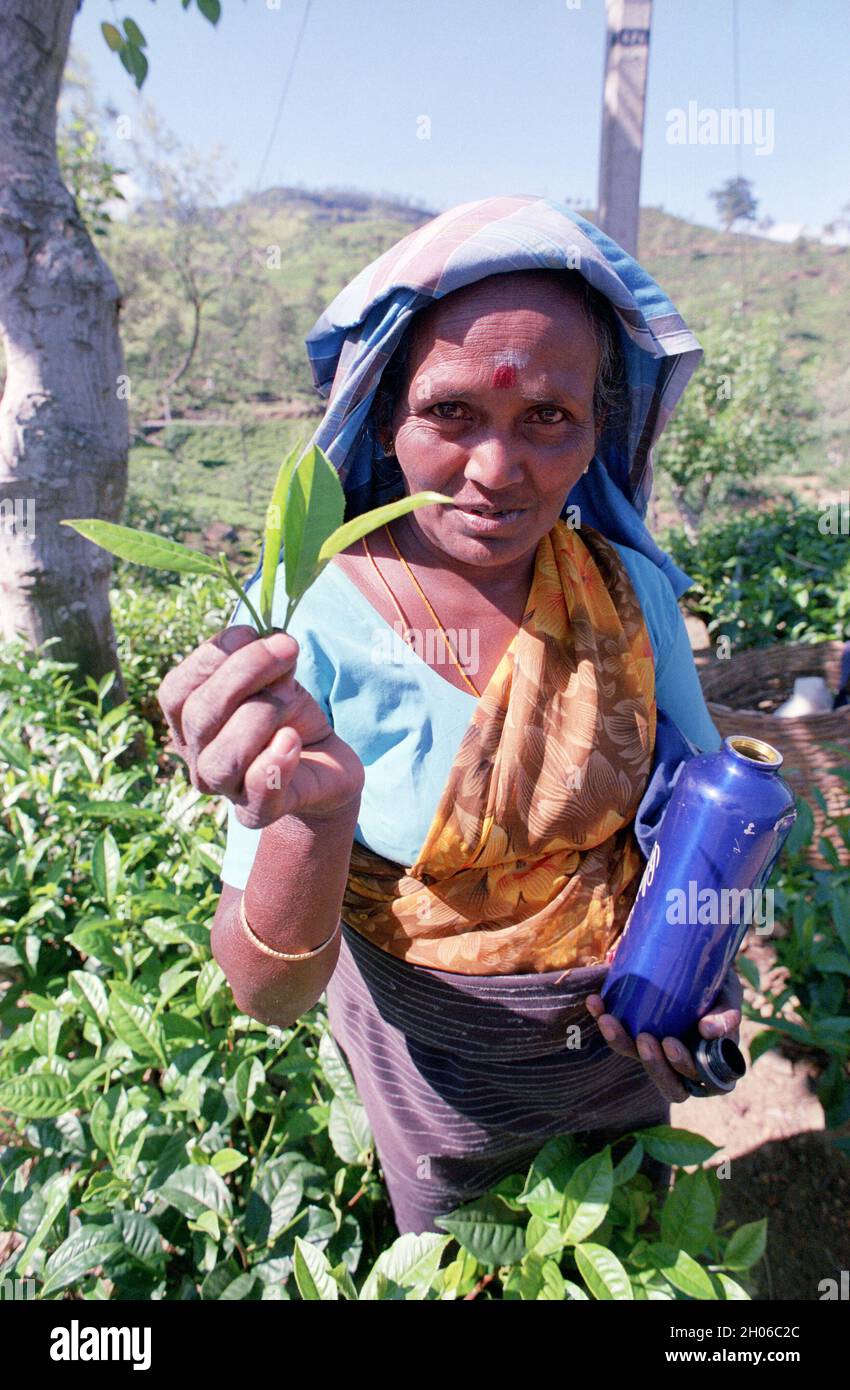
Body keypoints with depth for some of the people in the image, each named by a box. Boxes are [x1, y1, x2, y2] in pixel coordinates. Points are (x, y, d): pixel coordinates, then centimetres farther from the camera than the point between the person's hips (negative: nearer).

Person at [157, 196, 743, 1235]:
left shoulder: (631, 589, -17)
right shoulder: (304, 627, -26)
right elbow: (269, 996, -26)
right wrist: (309, 819, -47)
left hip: (628, 1044, 3)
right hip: (440, 1071, -2)